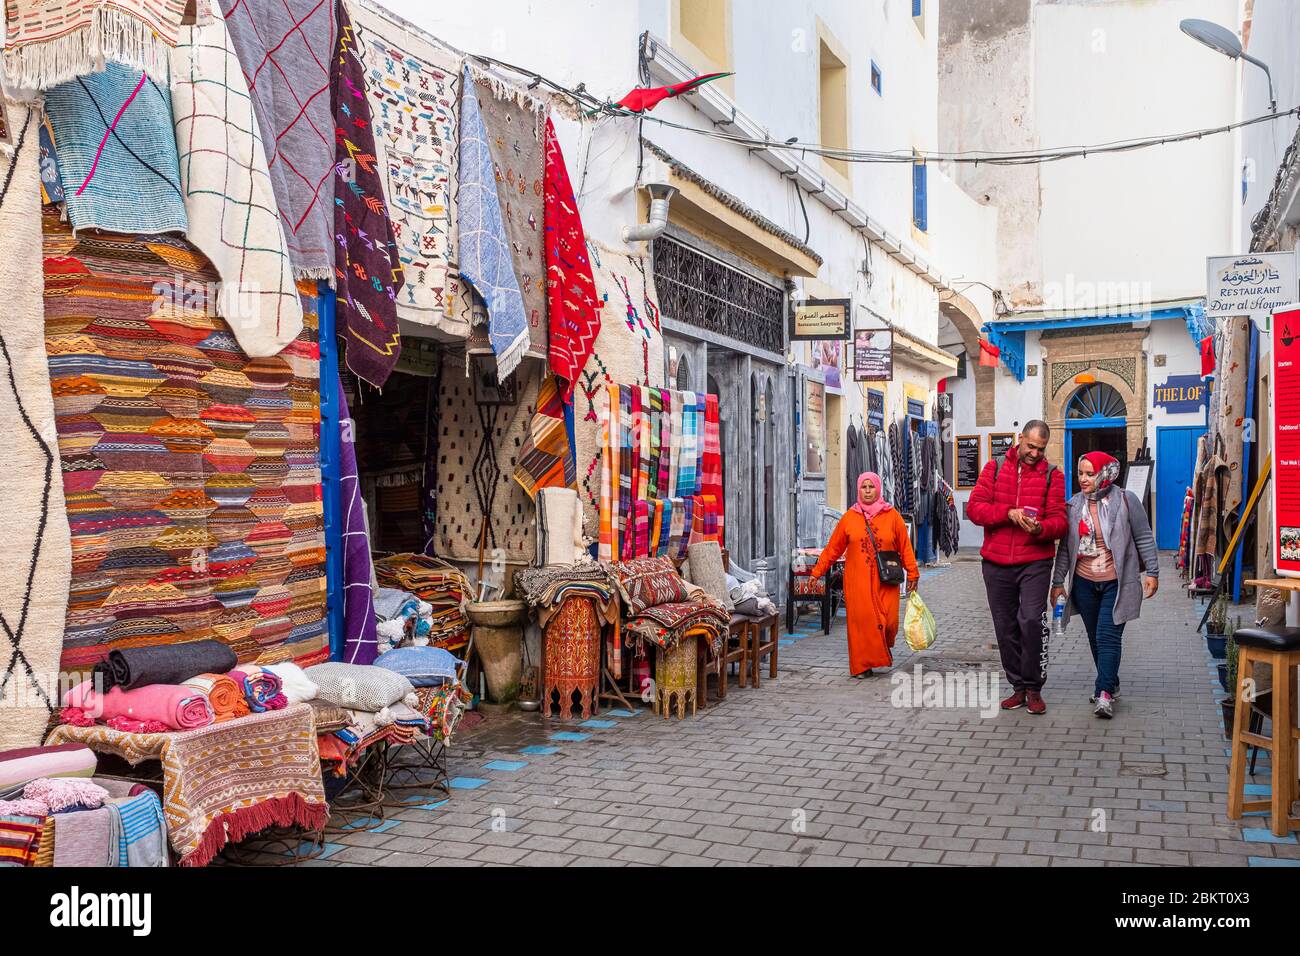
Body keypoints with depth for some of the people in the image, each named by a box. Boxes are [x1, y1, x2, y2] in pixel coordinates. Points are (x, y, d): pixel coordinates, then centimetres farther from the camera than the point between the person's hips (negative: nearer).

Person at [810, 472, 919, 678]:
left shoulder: (892, 516, 5)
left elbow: (905, 547, 7)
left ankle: (884, 648, 28)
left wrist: (912, 574, 4)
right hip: (857, 581, 0)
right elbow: (833, 549, 8)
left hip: (885, 582, 0)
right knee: (860, 621, -4)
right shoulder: (849, 517, 5)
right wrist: (817, 572, 5)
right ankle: (861, 665, 7)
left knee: (889, 620, -5)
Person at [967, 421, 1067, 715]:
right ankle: (1018, 687, 21)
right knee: (1006, 627, 8)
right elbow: (974, 508, -2)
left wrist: (1041, 528, -24)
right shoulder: (995, 468, 7)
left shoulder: (1052, 474, 4)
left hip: (1035, 562, -2)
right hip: (996, 563, 2)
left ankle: (1034, 688, 0)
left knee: (1032, 620, -16)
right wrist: (1009, 513, -16)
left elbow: (1059, 520, -3)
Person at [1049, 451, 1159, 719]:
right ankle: (1110, 683, 29)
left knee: (1108, 637, -11)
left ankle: (1104, 693, -11)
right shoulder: (1074, 505, 3)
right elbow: (1066, 547, 7)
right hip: (1084, 583, 4)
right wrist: (1058, 581, 7)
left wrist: (1152, 572, -4)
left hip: (1116, 583, -4)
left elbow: (1144, 538, -1)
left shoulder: (1126, 500, -7)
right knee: (1095, 637, 13)